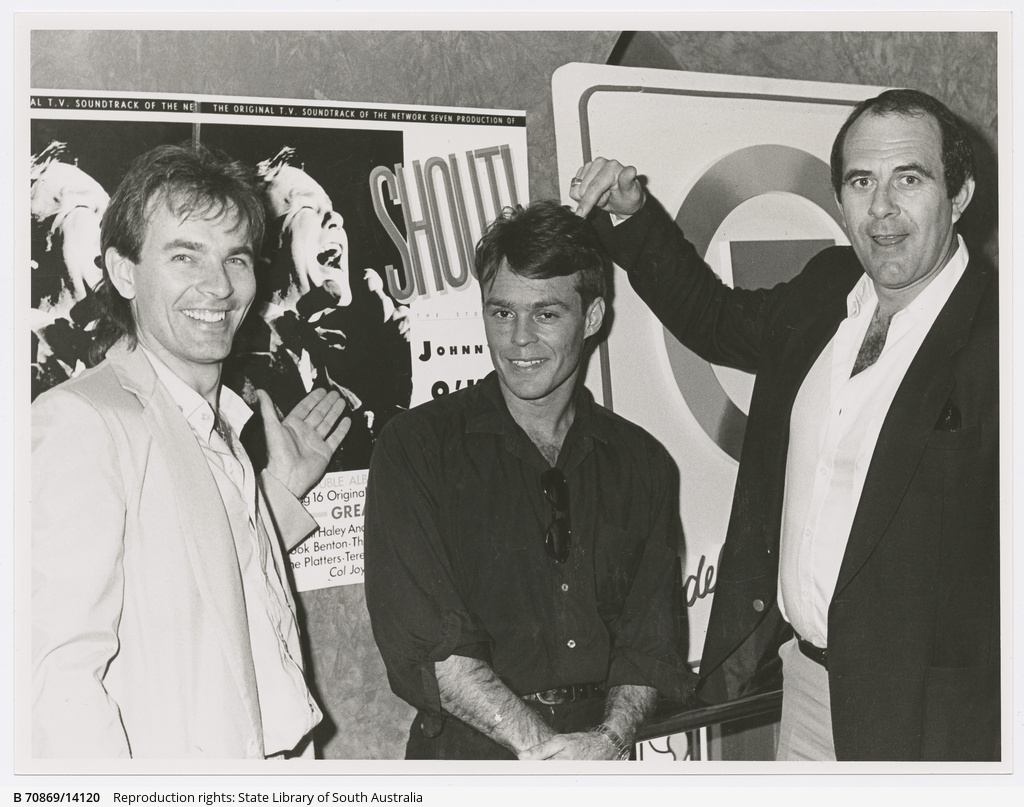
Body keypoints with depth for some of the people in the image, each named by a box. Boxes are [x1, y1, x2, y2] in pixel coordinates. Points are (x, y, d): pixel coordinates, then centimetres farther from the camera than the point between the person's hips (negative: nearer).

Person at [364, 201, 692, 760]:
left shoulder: (643, 464, 9)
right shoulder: (416, 447, -1)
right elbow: (423, 644, -8)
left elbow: (651, 643, 6)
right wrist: (539, 744, -16)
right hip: (470, 755, -2)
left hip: (607, 755, 2)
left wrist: (609, 738, -11)